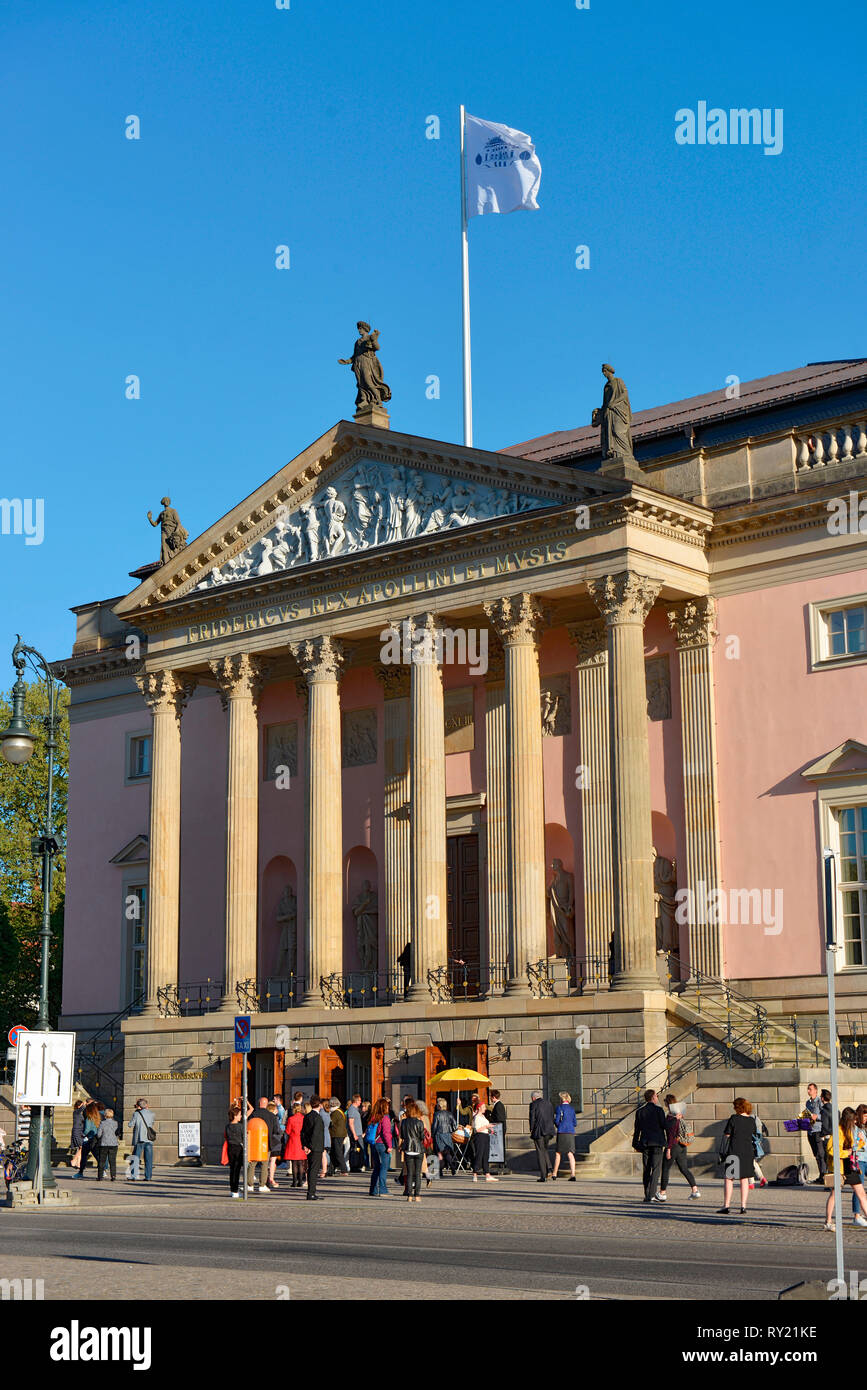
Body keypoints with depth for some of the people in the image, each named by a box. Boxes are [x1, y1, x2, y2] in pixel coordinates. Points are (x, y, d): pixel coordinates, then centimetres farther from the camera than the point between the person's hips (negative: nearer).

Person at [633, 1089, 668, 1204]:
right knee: (656, 1169, -3)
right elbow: (664, 1125, -7)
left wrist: (636, 1144, 13)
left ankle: (647, 1195, 9)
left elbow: (637, 1129, 8)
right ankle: (652, 1194, -12)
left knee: (646, 1170, 9)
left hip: (645, 1143, 4)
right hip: (657, 1143, -4)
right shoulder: (658, 1109, -5)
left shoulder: (640, 1111, 7)